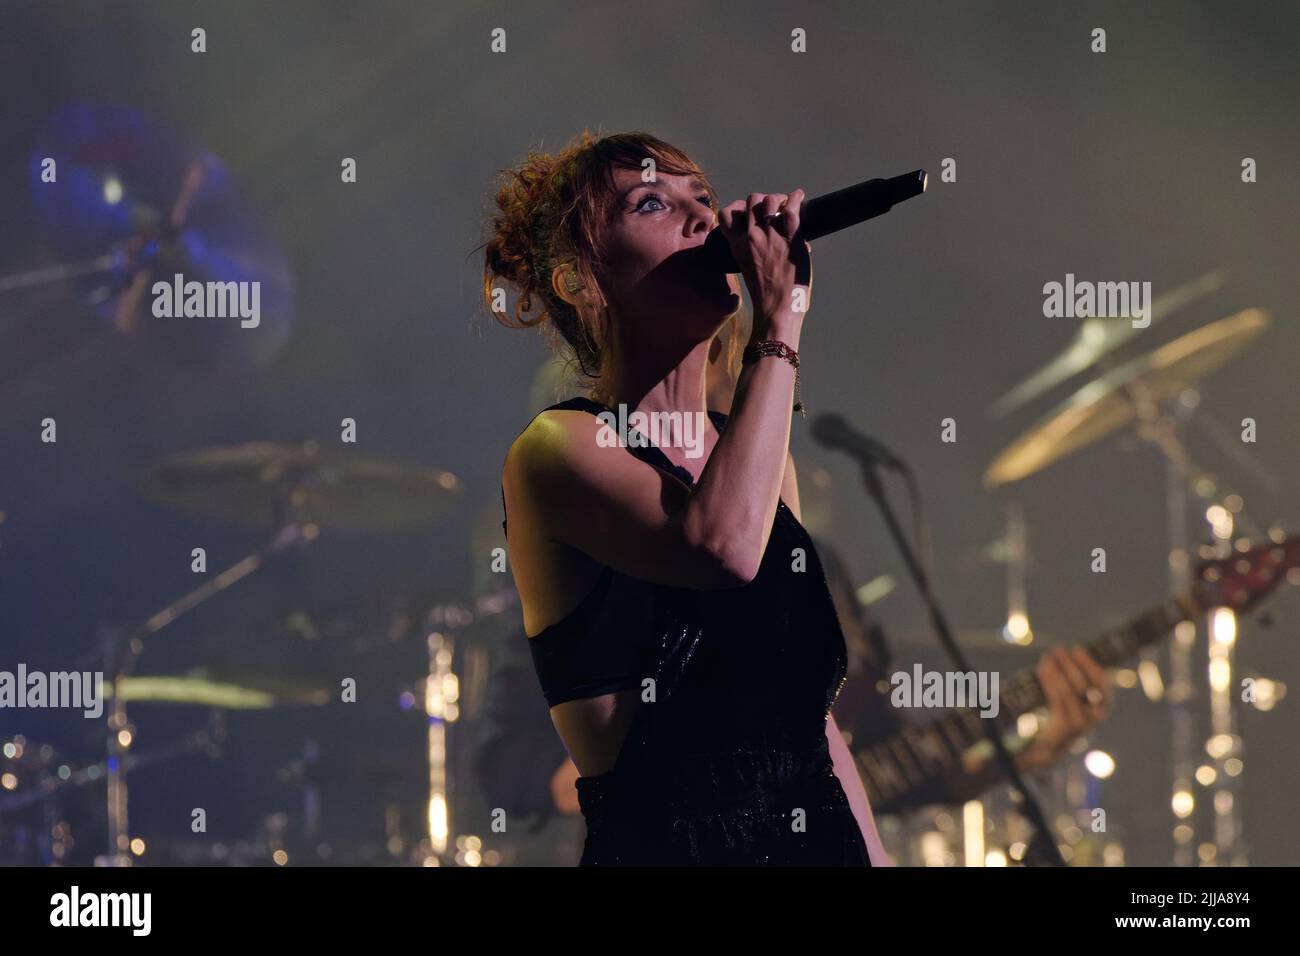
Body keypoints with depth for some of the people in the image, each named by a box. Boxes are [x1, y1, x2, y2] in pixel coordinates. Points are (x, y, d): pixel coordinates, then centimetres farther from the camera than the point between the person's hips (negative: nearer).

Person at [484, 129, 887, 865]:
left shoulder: (754, 449, 12)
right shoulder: (557, 448, -10)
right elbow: (723, 545, -29)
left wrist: (876, 855, 10)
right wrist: (782, 318, -21)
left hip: (817, 835, 7)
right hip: (668, 843, -7)